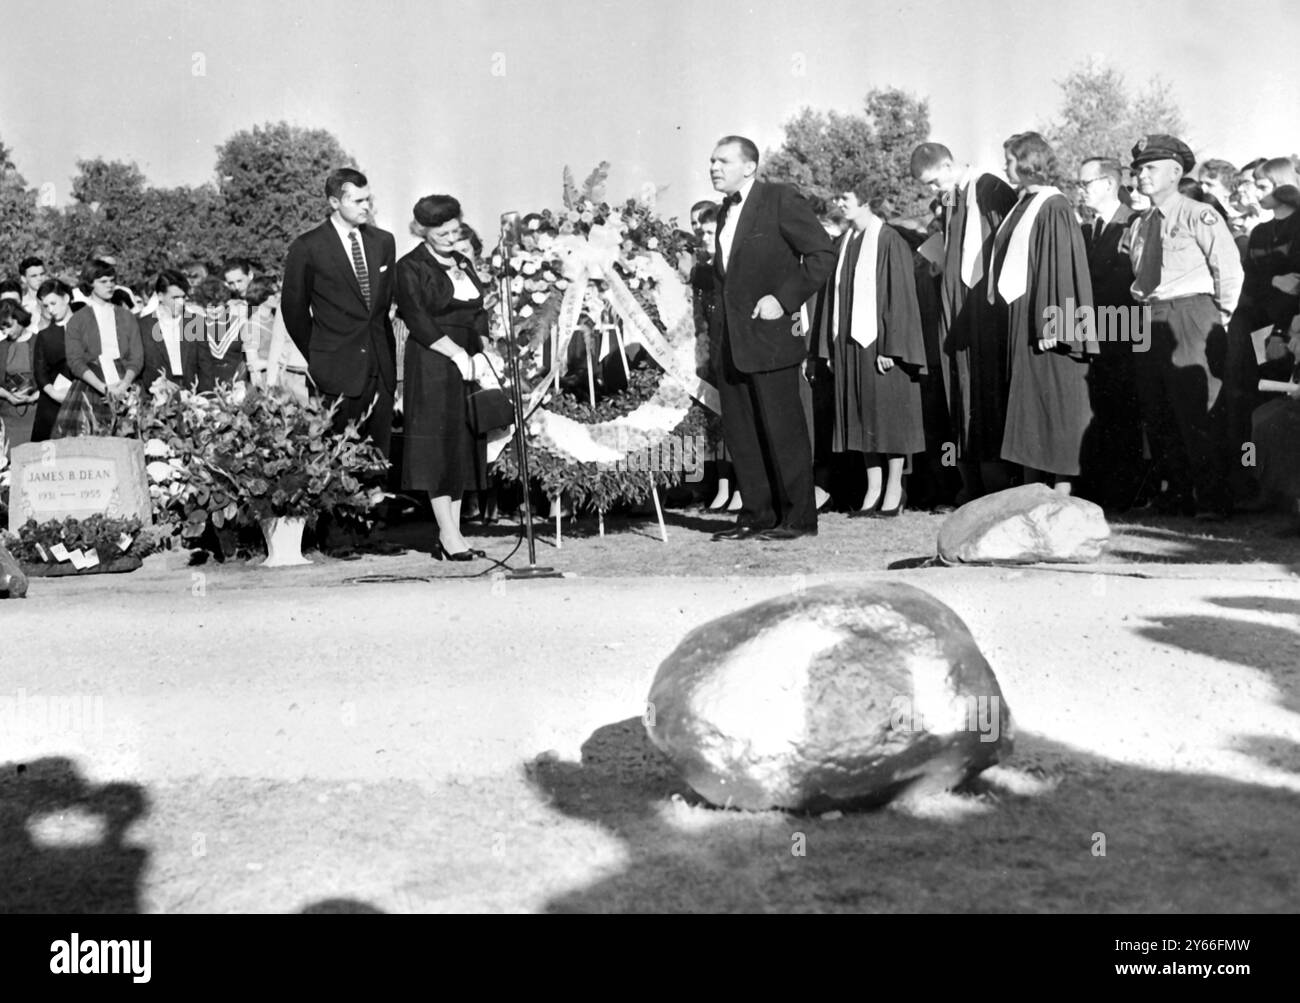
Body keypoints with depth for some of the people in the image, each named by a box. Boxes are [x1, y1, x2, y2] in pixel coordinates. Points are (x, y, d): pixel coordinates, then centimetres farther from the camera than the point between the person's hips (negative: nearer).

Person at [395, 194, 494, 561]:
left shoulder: (463, 263, 16)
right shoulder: (411, 267, -6)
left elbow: (479, 313, 15)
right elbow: (418, 321, -13)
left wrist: (480, 353, 0)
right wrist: (457, 353, -15)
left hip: (468, 363, 7)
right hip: (432, 367, -7)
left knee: (463, 446, 5)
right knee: (439, 447, -6)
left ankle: (453, 533, 8)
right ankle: (449, 537, -5)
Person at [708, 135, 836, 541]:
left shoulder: (781, 200, -8)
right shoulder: (726, 211, 16)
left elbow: (823, 253, -12)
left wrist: (784, 299, -16)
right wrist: (720, 324, 13)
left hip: (769, 336, -8)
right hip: (731, 340, 8)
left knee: (782, 428, -3)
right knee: (738, 430, 8)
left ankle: (798, 517, 5)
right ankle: (757, 512, 16)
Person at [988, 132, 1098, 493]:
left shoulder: (1054, 209, -13)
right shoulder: (1023, 206, 13)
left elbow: (1063, 267, -18)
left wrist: (1052, 326, -23)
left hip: (1045, 317, -9)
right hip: (1020, 320, 9)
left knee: (1054, 405, -4)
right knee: (1027, 407, 9)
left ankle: (1062, 493, 0)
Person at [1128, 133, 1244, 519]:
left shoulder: (1198, 216, -6)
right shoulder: (1142, 225, 15)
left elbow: (1230, 267, -8)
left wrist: (1221, 317, -4)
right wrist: (1145, 305, 11)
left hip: (1190, 315, -7)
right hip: (1149, 322, 7)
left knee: (1198, 413, -8)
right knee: (1157, 413, 10)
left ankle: (1212, 500, -1)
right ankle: (1178, 493, 21)